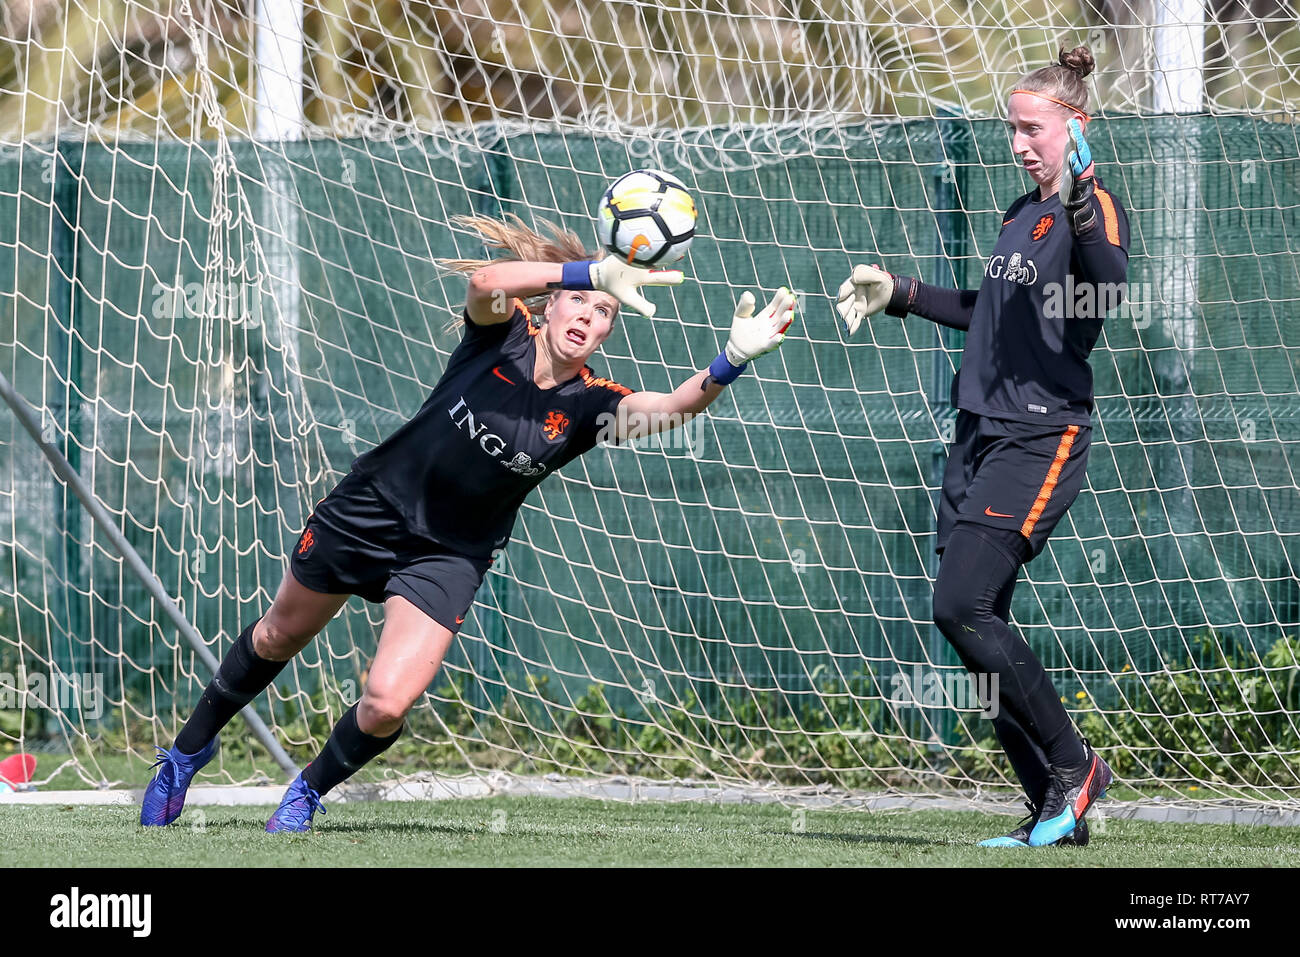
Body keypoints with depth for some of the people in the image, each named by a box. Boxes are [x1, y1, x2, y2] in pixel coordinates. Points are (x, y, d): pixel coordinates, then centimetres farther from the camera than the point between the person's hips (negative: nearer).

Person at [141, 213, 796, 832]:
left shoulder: (588, 406, -15)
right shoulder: (504, 334, -17)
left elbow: (673, 406, -32)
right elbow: (485, 281, -40)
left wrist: (732, 360, -51)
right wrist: (595, 271, -54)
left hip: (447, 559, 0)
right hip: (367, 514, 0)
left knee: (387, 705, -16)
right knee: (278, 638, 20)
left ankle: (308, 794, 16)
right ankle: (189, 751, 46)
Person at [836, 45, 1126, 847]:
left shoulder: (1094, 209, -8)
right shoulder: (1021, 214, 18)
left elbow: (1110, 292, -30)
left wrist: (1083, 203, -44)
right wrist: (901, 295, 33)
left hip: (1041, 438, -9)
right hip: (980, 433, 9)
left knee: (964, 607, -18)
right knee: (979, 627, 2)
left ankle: (1074, 765, -4)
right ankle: (1058, 812, 5)